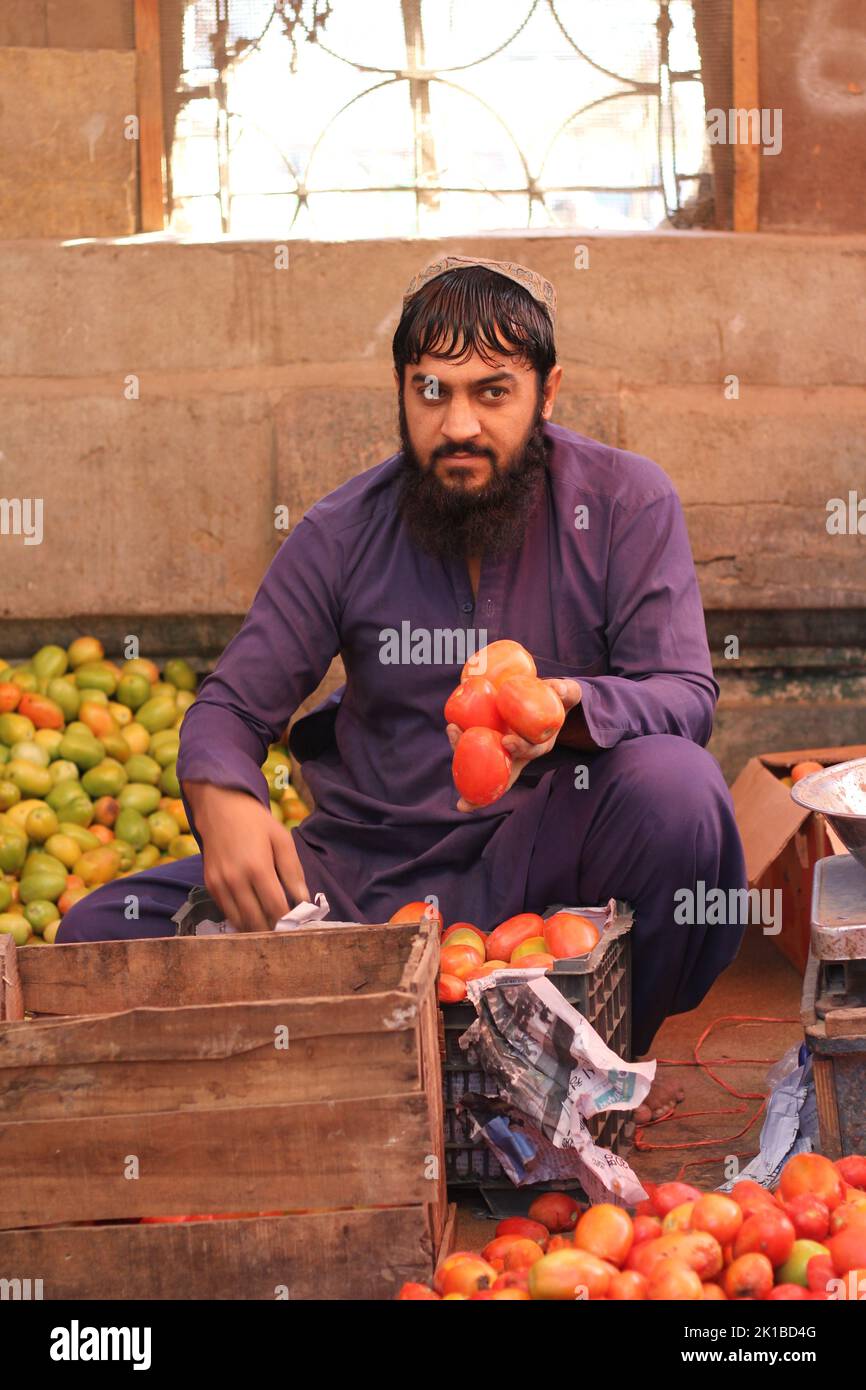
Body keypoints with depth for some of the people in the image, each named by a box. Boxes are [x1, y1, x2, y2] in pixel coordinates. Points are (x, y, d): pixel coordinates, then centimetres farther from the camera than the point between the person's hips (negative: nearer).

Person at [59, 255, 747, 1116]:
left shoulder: (624, 502, -4)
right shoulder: (344, 531, 1)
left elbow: (684, 692, -12)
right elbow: (231, 705, 2)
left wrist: (565, 708, -37)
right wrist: (222, 801, -24)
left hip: (535, 851, -2)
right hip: (366, 867, 2)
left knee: (674, 784, -34)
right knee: (102, 931, -15)